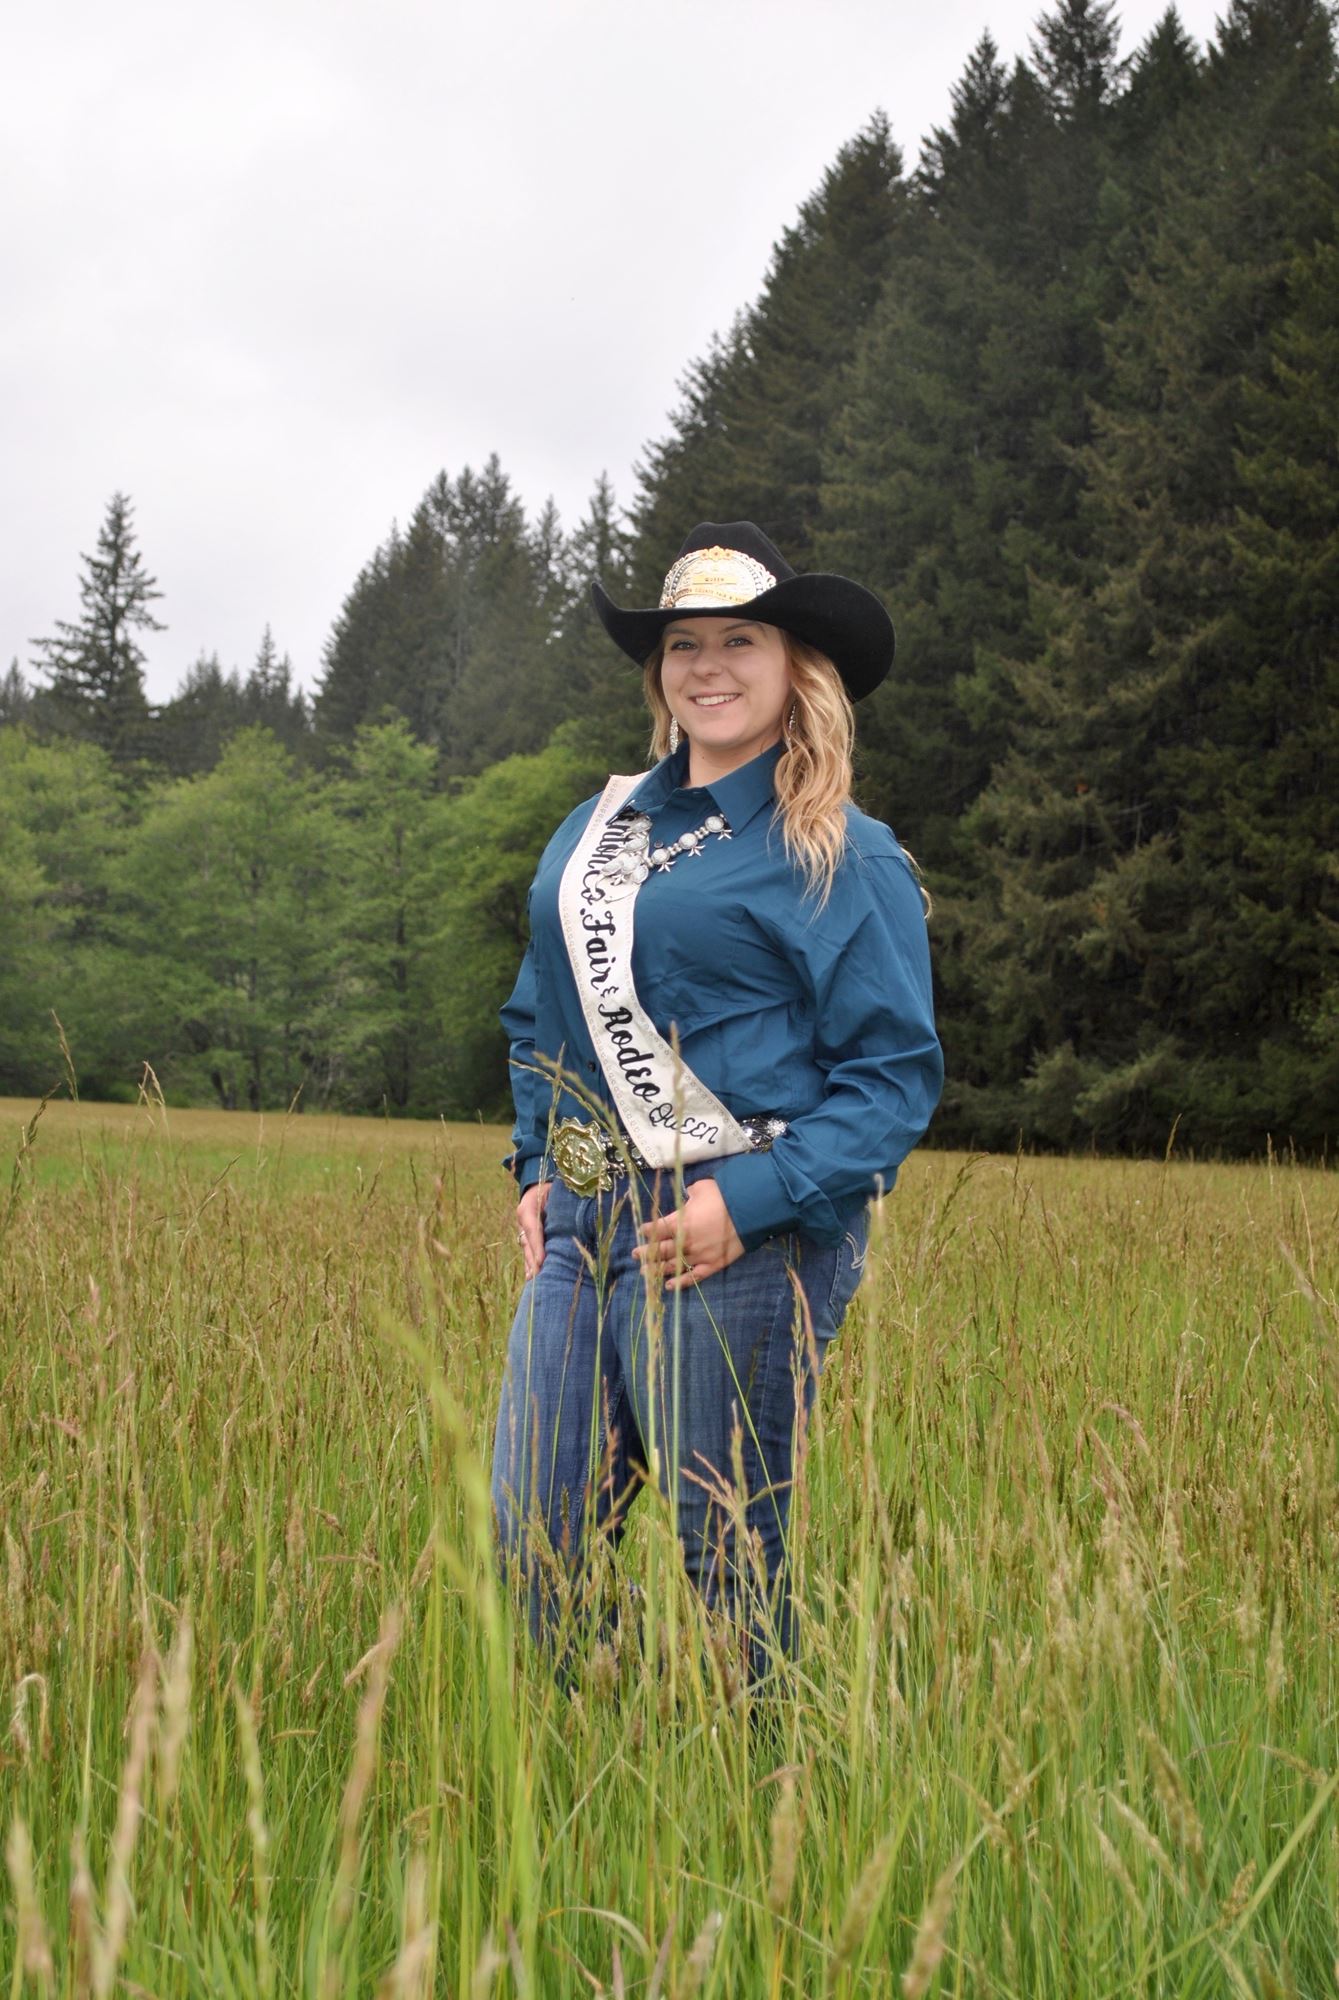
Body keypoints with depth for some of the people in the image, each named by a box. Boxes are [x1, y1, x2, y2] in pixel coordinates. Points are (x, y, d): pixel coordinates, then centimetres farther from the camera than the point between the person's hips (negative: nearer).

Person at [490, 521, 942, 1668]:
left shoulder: (843, 858, -3)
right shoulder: (601, 825, 16)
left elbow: (895, 1075, -8)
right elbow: (540, 1014, 27)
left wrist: (752, 1203, -17)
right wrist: (538, 1168, 14)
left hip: (747, 1240, -6)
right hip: (583, 1227, 6)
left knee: (728, 1566, 2)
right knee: (530, 1550, 4)